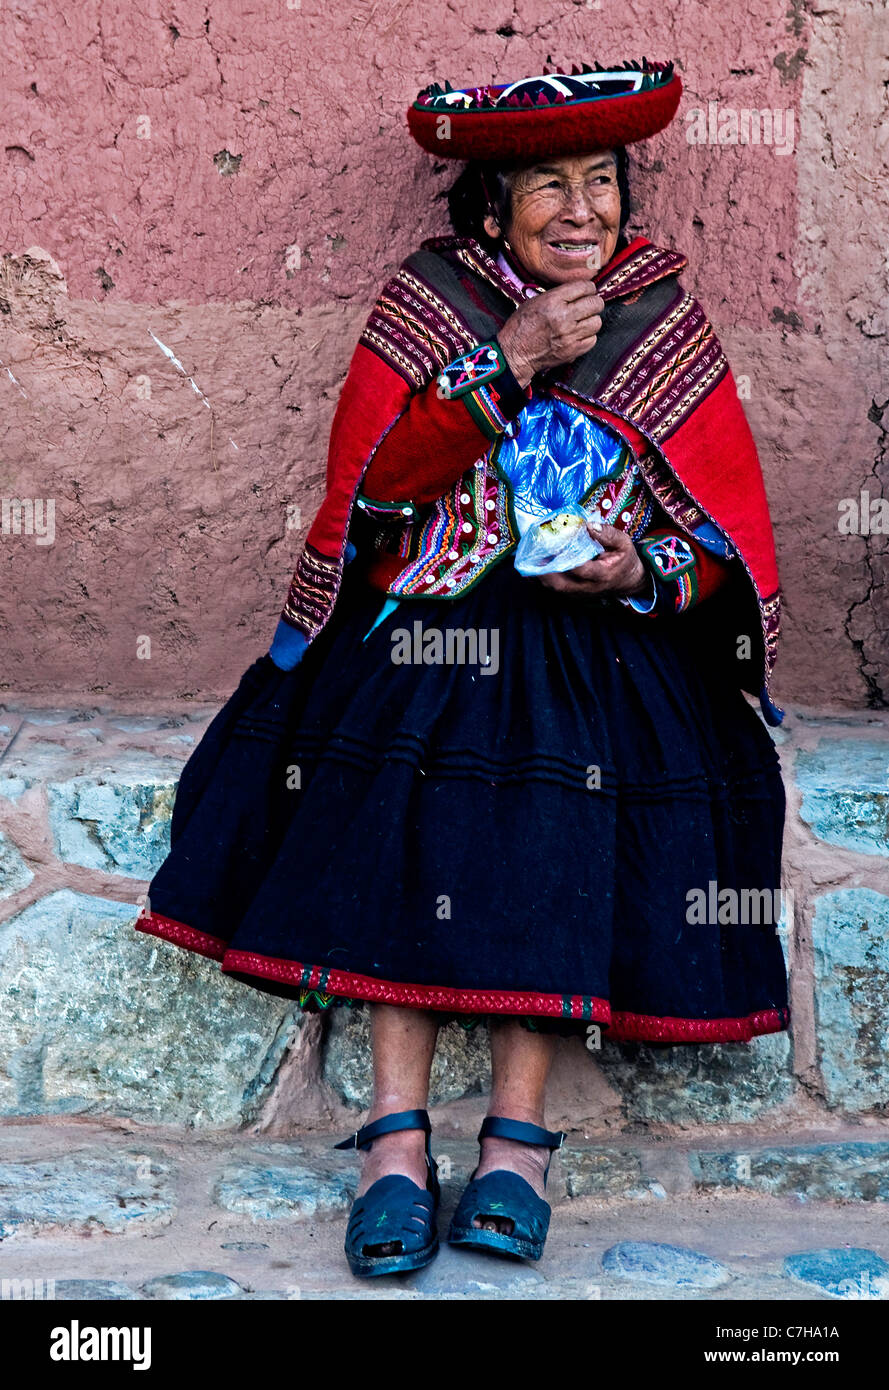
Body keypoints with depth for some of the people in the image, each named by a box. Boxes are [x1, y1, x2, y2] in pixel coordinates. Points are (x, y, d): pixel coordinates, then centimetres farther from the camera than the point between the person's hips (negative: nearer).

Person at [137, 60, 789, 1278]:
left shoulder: (667, 323, 8)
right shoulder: (425, 306, 5)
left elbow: (732, 534, 8)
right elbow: (369, 484, -9)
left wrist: (646, 571, -14)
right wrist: (509, 367, -15)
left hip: (605, 647, 1)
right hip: (428, 632, 0)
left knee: (556, 862, -18)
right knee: (409, 848, -19)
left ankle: (516, 1142, -10)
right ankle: (398, 1141, -13)